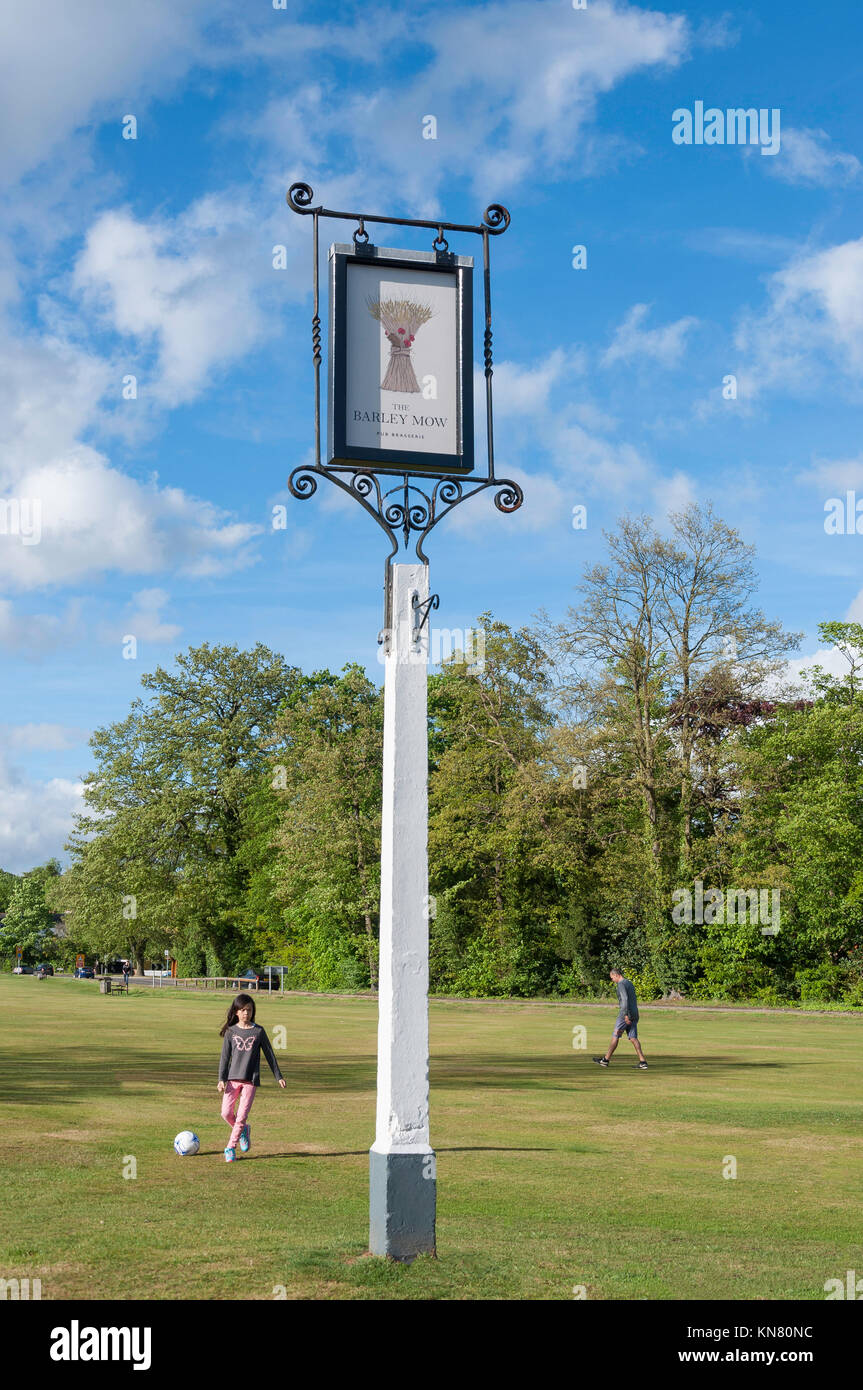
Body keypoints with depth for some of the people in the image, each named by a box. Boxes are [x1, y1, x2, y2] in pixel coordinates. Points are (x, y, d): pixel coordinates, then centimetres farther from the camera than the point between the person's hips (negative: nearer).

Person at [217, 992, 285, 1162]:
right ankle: (243, 1130, 24)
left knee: (242, 1116, -5)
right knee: (226, 1113, -4)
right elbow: (225, 1057, 5)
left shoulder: (258, 1031, 3)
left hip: (251, 1079, -1)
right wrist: (221, 1079, -3)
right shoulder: (231, 1031, 4)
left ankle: (231, 1147, 7)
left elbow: (269, 1054, 9)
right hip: (233, 1078, 1)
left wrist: (278, 1076, 10)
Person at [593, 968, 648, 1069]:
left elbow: (625, 999, -23)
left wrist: (626, 1015, -27)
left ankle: (606, 1060, 10)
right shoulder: (630, 983, 20)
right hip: (634, 1015, 8)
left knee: (615, 1036, 2)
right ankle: (642, 1062, -9)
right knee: (633, 1038, 2)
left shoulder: (621, 984, -10)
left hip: (626, 1015, -8)